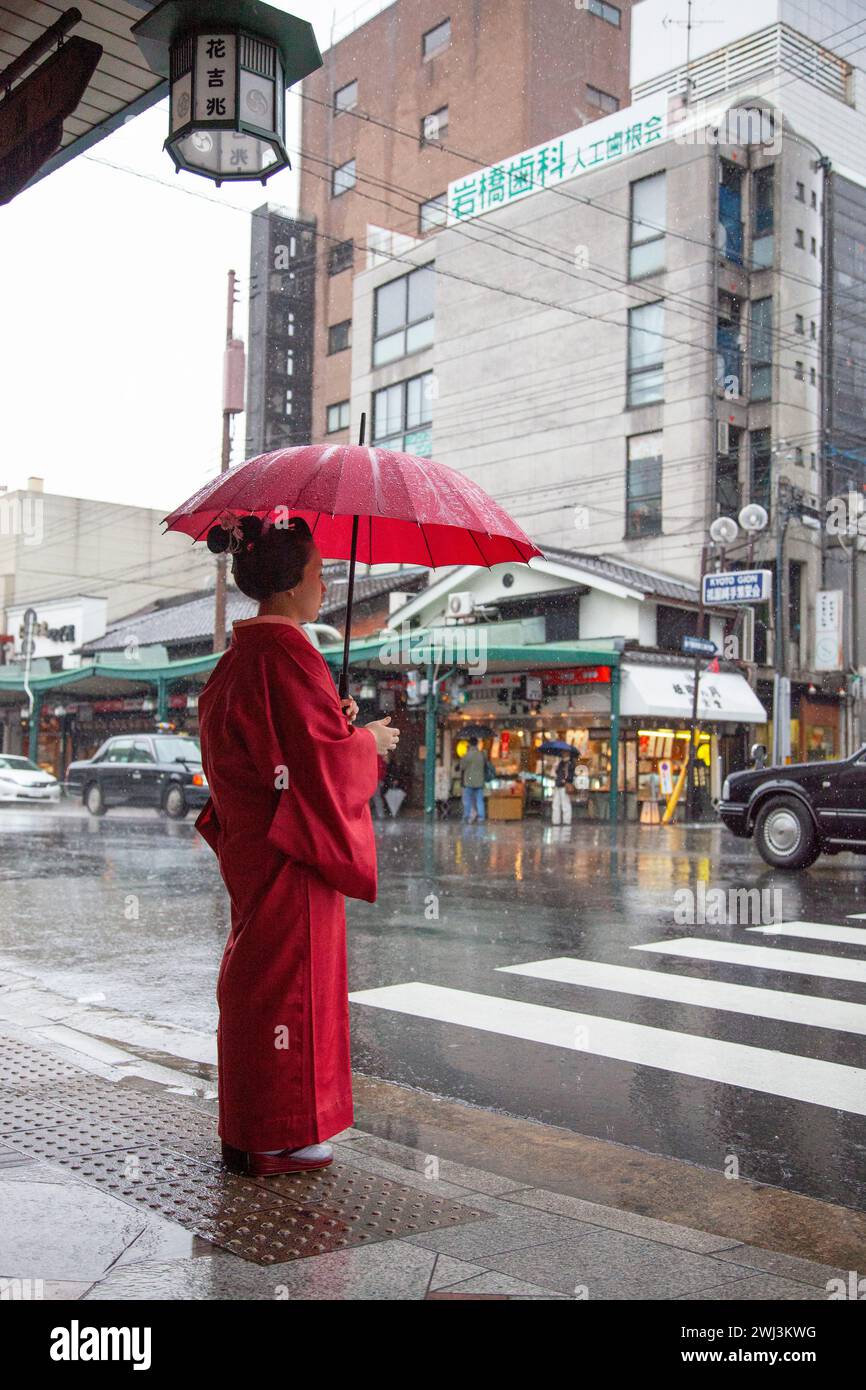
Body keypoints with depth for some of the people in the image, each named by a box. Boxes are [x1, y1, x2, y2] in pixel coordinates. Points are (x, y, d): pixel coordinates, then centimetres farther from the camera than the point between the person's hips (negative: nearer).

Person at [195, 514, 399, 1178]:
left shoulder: (238, 657, 13)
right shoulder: (287, 655, -18)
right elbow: (322, 755, -22)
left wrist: (336, 723, 12)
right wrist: (371, 740, -4)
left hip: (248, 842, 10)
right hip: (291, 849, -10)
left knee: (256, 973, 16)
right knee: (288, 977, -1)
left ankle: (247, 1129, 28)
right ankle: (275, 1139, 9)